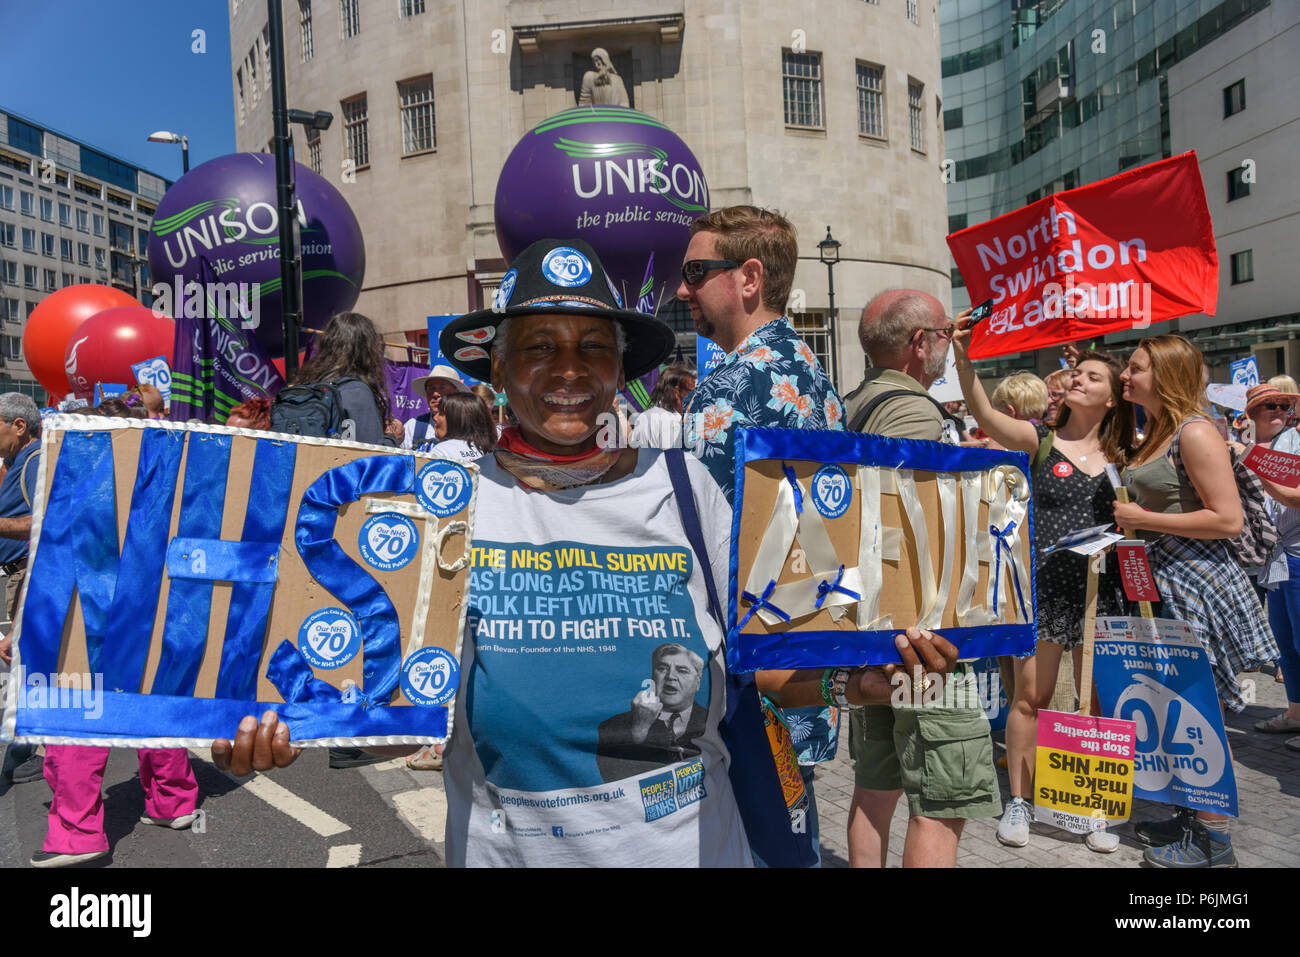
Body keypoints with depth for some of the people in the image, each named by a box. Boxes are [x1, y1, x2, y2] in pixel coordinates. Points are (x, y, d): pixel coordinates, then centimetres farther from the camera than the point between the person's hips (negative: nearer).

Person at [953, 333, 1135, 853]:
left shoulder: (1122, 458, 9)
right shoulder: (1041, 441, -1)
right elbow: (986, 415, -19)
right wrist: (963, 358, -31)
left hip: (1101, 591, 3)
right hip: (1044, 587, -2)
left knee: (1099, 704, 8)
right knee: (1030, 697, 2)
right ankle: (1020, 801, 17)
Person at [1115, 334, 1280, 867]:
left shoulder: (1195, 433, -15)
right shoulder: (1155, 435, 12)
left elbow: (1228, 520, -21)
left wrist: (1144, 520, -18)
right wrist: (1128, 525, 11)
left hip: (1196, 582, -9)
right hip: (1162, 582, 9)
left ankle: (1216, 844, 12)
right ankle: (1194, 817, 30)